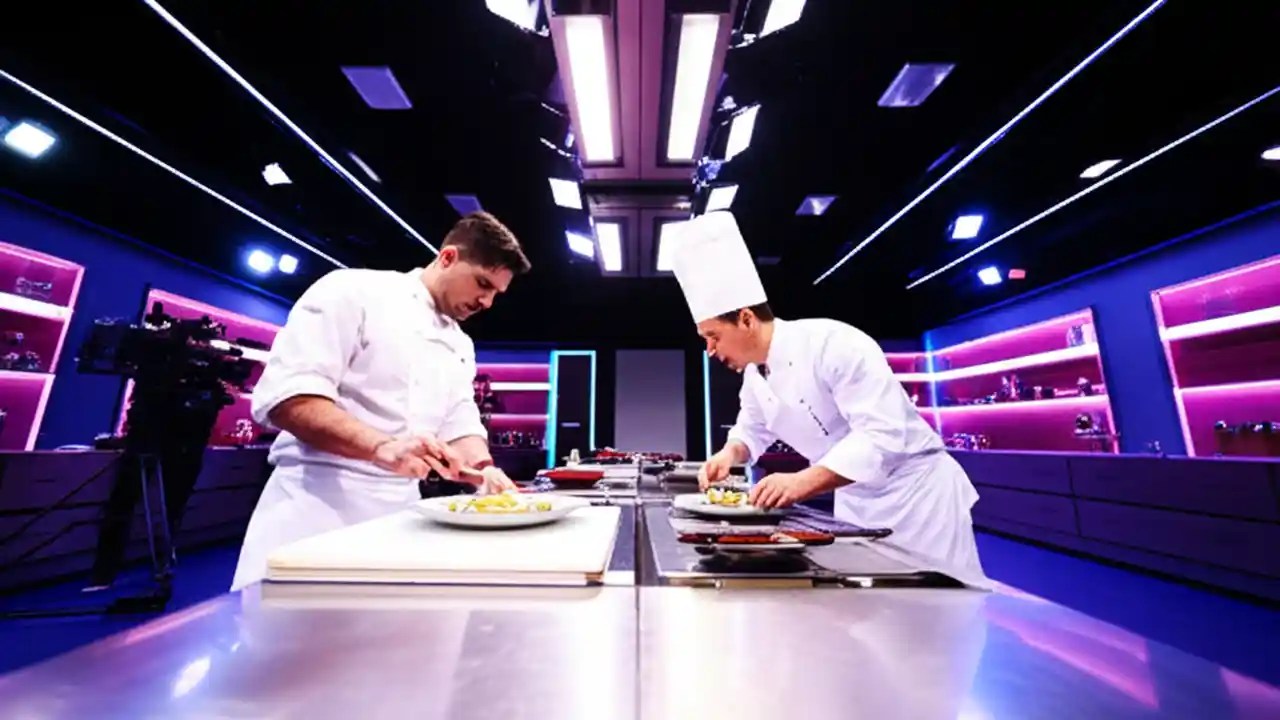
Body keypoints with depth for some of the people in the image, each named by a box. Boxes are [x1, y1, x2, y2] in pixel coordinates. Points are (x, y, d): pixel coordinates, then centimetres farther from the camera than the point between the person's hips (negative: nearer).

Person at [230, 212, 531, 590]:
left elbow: (460, 425, 11)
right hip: (316, 506, -6)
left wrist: (486, 471, -10)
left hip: (398, 514, 6)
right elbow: (284, 397, -16)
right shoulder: (354, 291, -8)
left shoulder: (460, 346, 13)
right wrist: (382, 446, -30)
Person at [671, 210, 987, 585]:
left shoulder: (835, 344, -29)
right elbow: (753, 429, 12)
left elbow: (882, 435, -33)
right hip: (854, 502, 7)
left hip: (915, 490, -7)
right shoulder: (754, 373, -4)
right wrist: (730, 454, -9)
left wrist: (804, 482, -40)